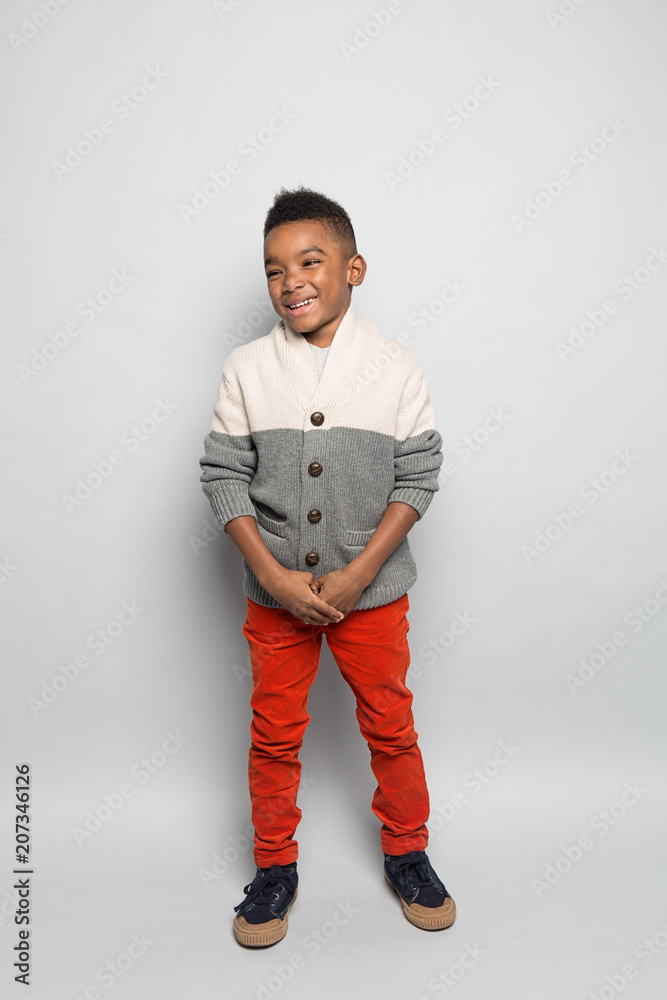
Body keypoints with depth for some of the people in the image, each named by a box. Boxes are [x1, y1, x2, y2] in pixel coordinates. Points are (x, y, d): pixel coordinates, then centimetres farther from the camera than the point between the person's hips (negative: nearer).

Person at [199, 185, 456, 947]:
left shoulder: (395, 368, -7)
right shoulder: (246, 369, -6)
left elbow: (417, 476, -6)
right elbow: (224, 476, -5)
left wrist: (358, 572, -14)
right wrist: (274, 574, -13)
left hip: (373, 591, 0)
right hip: (274, 593, 1)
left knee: (391, 728, 15)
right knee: (274, 736, 15)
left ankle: (407, 853, 40)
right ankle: (275, 867, 38)